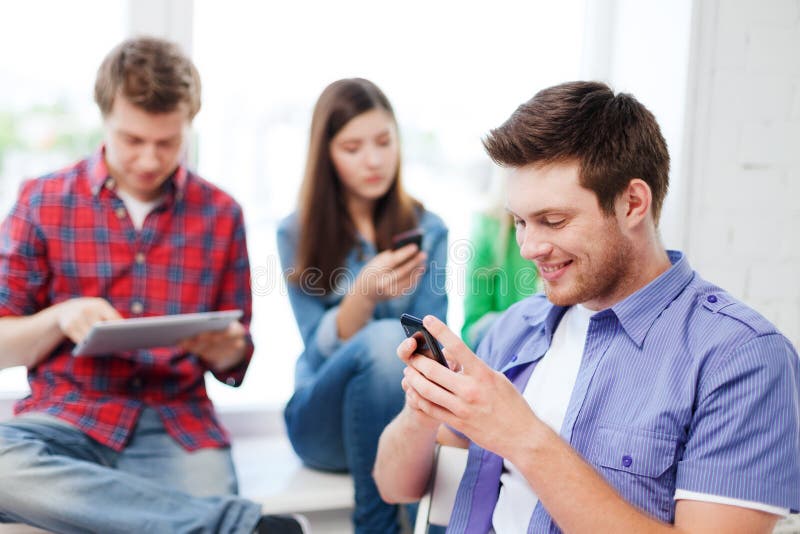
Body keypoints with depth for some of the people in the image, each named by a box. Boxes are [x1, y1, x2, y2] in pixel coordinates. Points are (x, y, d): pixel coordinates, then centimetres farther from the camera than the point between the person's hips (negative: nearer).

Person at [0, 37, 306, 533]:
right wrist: (58, 318, -14)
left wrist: (225, 349, -11)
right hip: (68, 417, 2)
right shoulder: (44, 201, 5)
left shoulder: (221, 214, 7)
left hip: (178, 424, -1)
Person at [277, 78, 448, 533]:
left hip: (404, 411, 1)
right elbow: (322, 349, -9)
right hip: (323, 419, -1)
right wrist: (365, 292, -29)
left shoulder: (429, 230, 4)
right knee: (385, 339, -34)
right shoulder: (297, 234, -1)